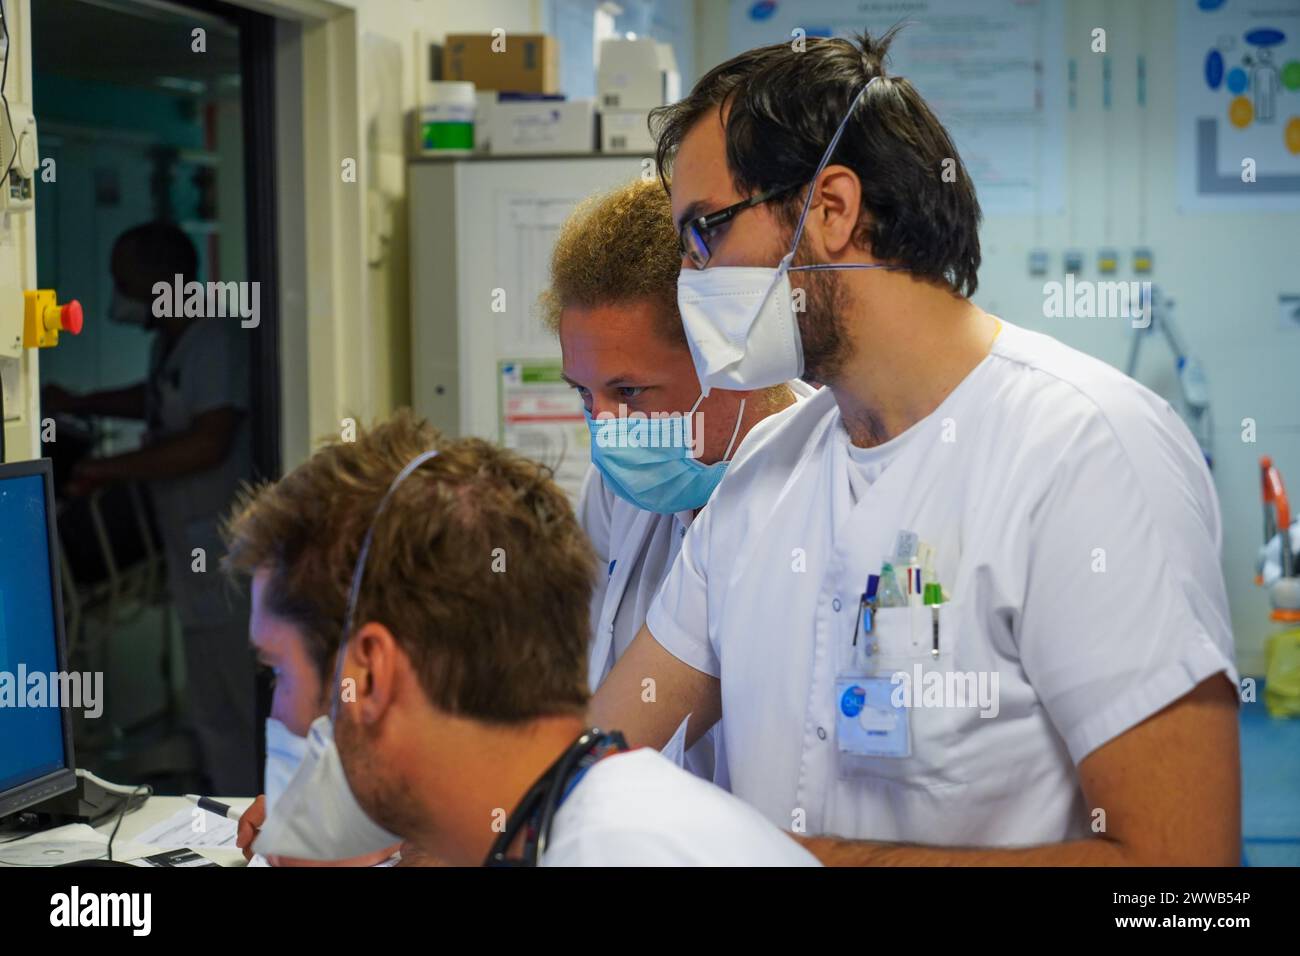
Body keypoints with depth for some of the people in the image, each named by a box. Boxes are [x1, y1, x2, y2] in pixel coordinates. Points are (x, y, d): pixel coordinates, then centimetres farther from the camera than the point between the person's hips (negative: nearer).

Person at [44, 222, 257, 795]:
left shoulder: (215, 341, -18)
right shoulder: (170, 342, 11)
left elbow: (208, 442, -28)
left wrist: (106, 469, -20)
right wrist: (79, 404, 25)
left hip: (233, 558, -10)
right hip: (197, 556, 10)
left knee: (256, 705, -5)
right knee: (213, 710, 16)